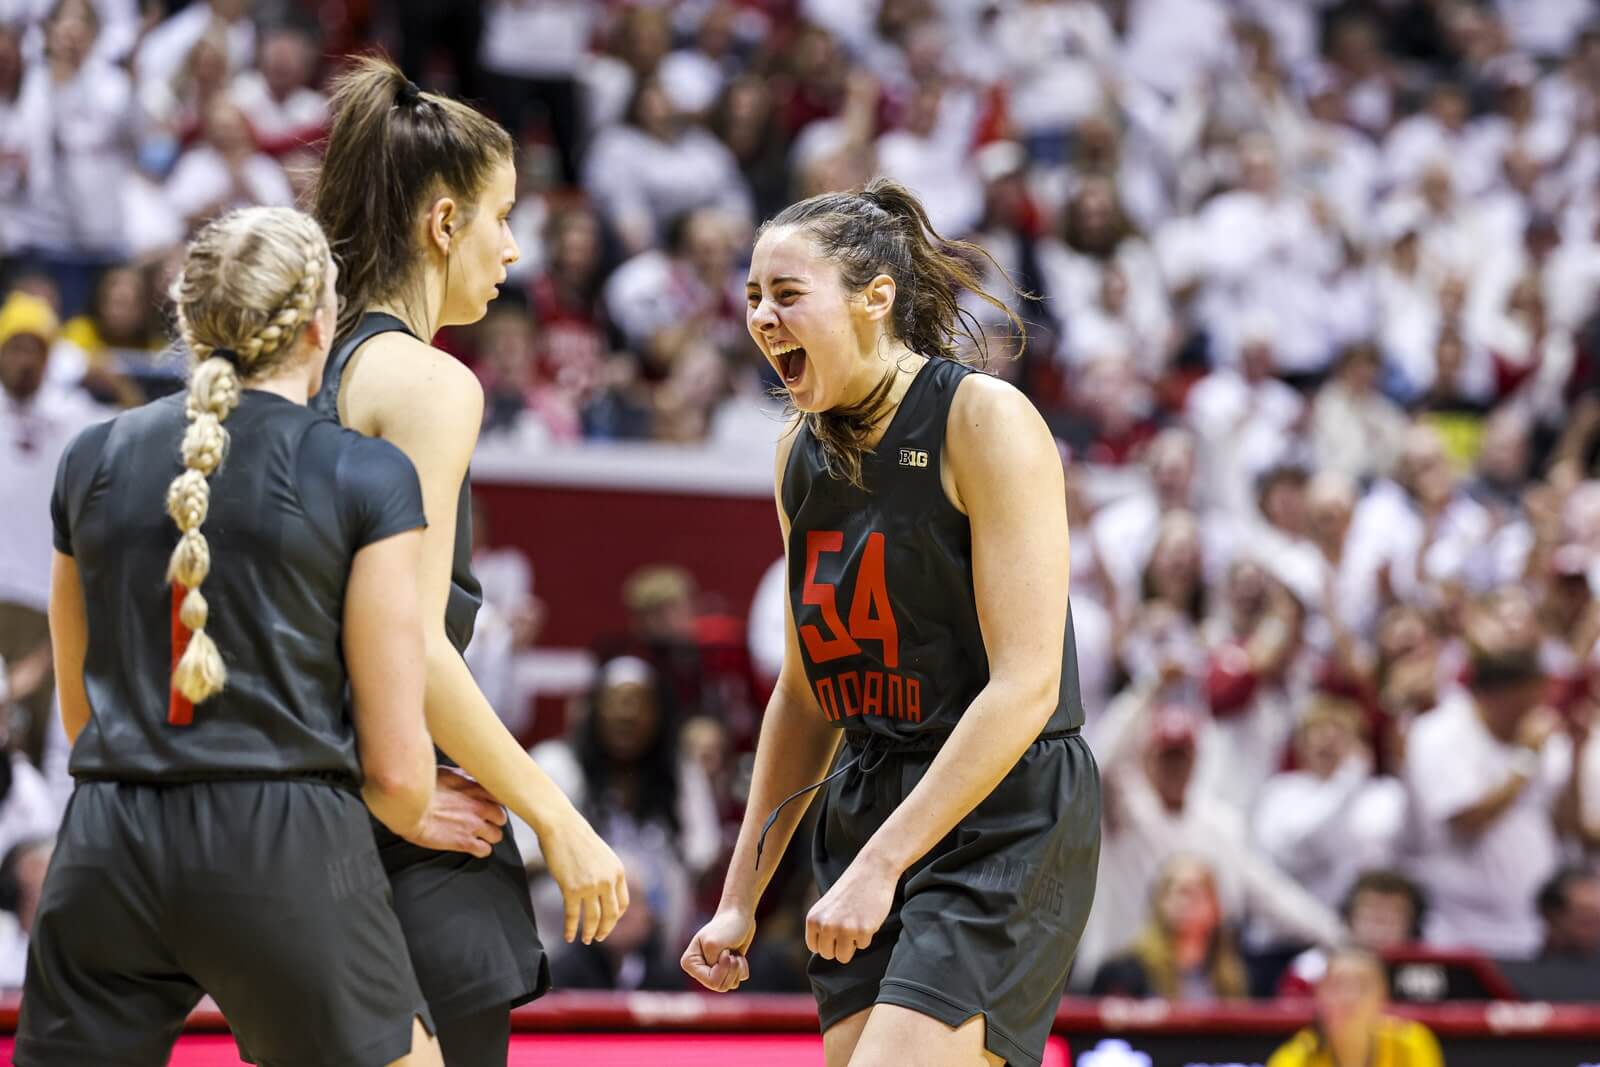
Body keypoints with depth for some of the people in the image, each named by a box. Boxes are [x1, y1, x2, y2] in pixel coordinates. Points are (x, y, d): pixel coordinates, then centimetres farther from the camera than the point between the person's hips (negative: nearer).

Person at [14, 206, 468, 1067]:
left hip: (106, 857, 4)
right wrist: (414, 820, 20)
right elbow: (395, 768, -2)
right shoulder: (366, 479, -2)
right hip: (284, 862, -3)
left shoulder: (91, 462, 10)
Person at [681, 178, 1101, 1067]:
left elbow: (1026, 685, -18)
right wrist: (741, 896, 15)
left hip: (1004, 821, -7)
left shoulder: (986, 419, -12)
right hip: (869, 810, 7)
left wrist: (879, 864, -20)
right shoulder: (806, 458, 9)